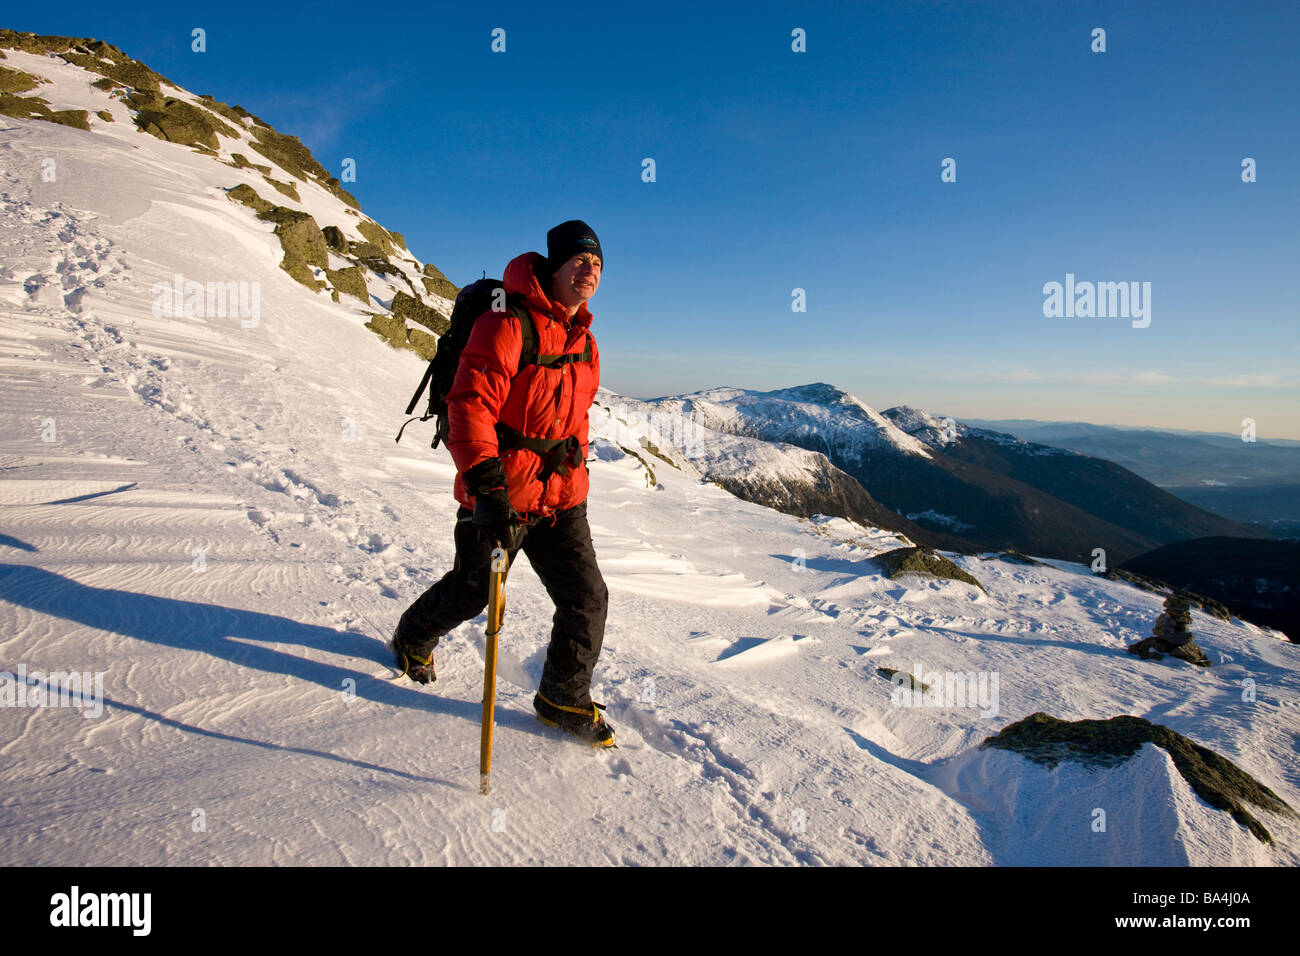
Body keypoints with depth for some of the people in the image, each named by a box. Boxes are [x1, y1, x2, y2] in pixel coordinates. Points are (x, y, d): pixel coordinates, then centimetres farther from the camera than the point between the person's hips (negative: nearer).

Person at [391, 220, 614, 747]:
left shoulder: (583, 339, 10)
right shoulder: (508, 324, -17)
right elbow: (470, 404, -25)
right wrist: (487, 486, -34)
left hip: (561, 498, 6)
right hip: (500, 495, -6)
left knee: (587, 597, 1)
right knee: (472, 590, 13)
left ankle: (563, 698, 22)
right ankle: (414, 638, 47)